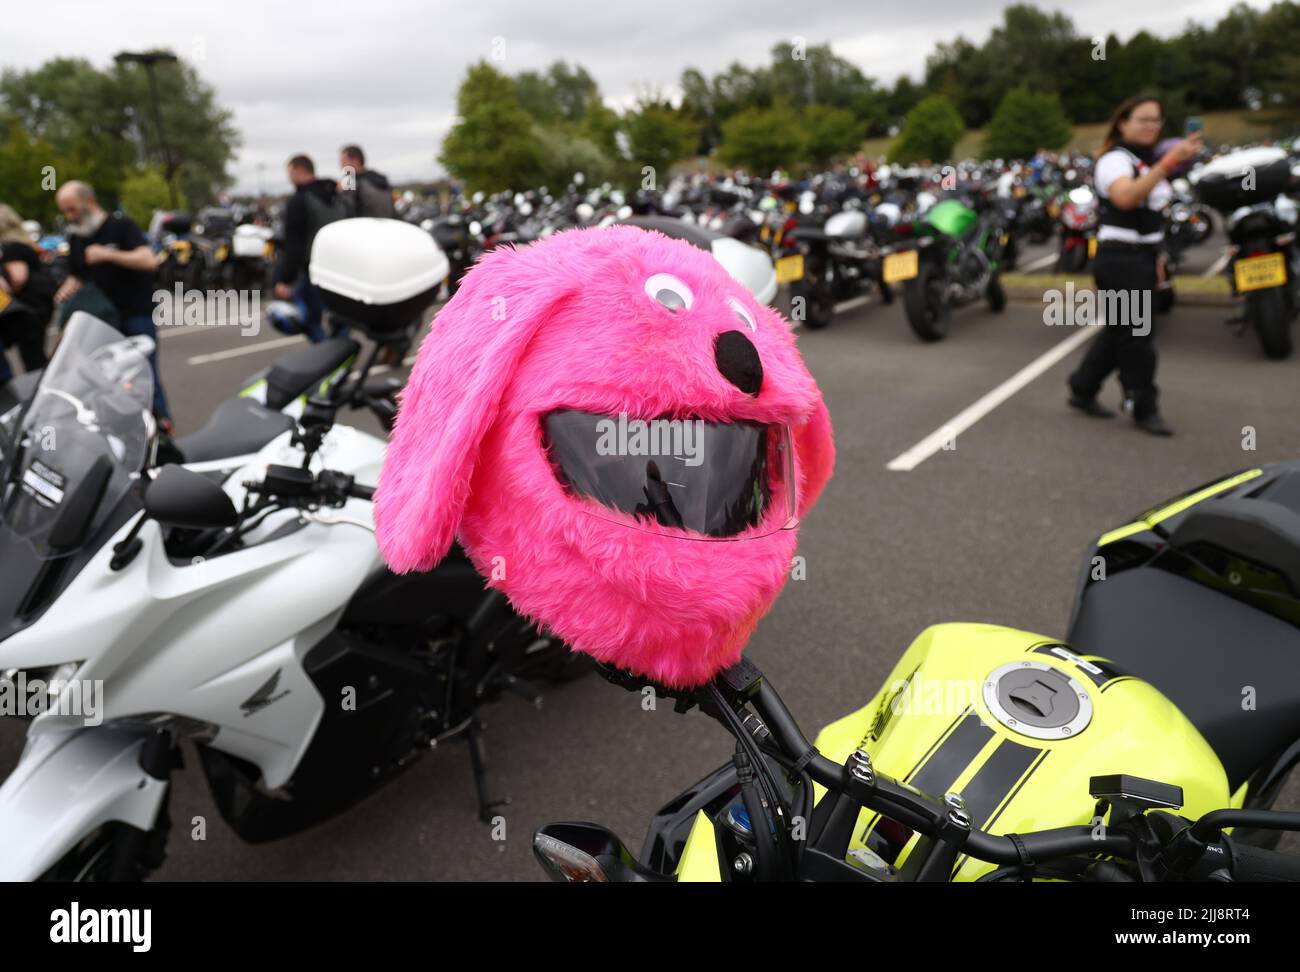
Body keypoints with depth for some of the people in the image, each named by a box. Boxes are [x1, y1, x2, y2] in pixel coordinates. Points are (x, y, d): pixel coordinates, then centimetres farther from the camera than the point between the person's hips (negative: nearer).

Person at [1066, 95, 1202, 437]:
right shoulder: (1114, 159, -12)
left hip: (1143, 257, 9)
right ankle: (1143, 408, 4)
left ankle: (1082, 390, 25)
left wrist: (1156, 258, 24)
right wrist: (1169, 162, -41)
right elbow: (1126, 197, -34)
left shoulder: (1149, 161, 18)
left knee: (1119, 332, 13)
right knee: (1136, 335, -6)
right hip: (1119, 257, -9)